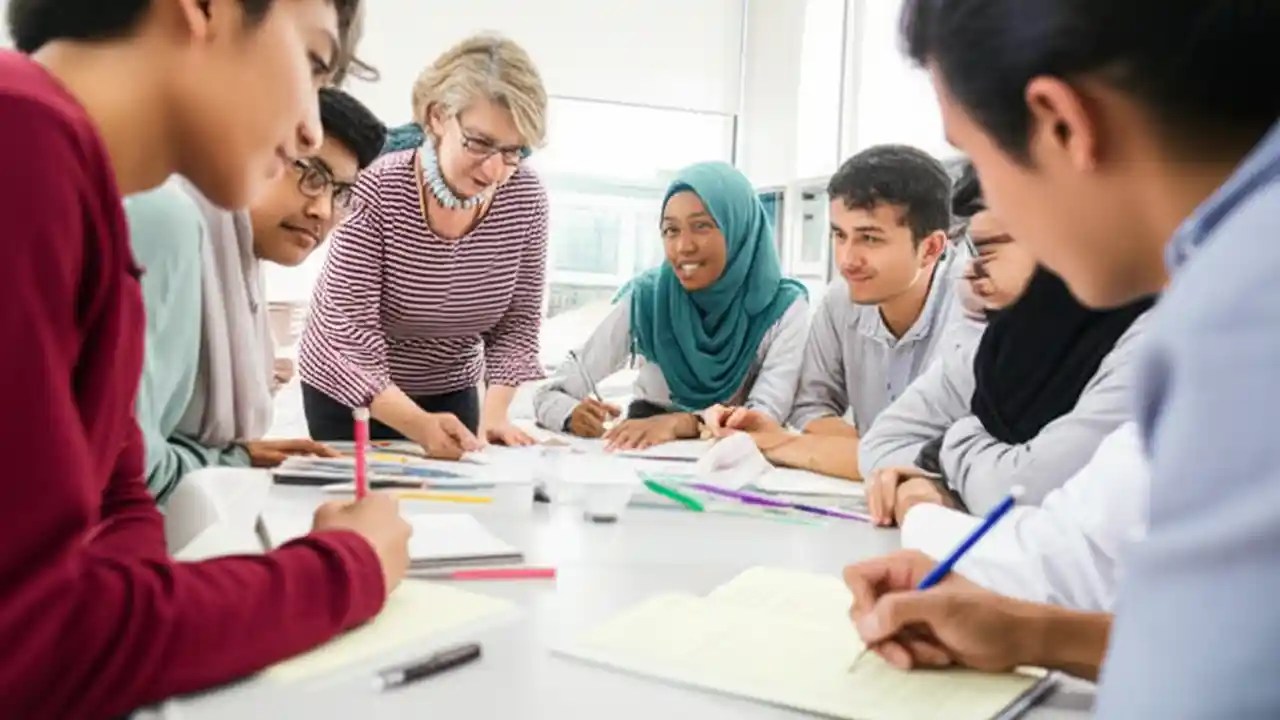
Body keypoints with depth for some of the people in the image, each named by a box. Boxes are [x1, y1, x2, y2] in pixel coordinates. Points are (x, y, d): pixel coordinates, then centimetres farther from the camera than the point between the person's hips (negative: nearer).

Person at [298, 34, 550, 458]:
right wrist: (420, 425, -42)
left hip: (450, 393, 4)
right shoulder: (375, 192, -26)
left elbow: (517, 324, -7)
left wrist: (494, 413, -23)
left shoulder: (525, 198, -13)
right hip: (350, 396, -3)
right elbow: (351, 335, -29)